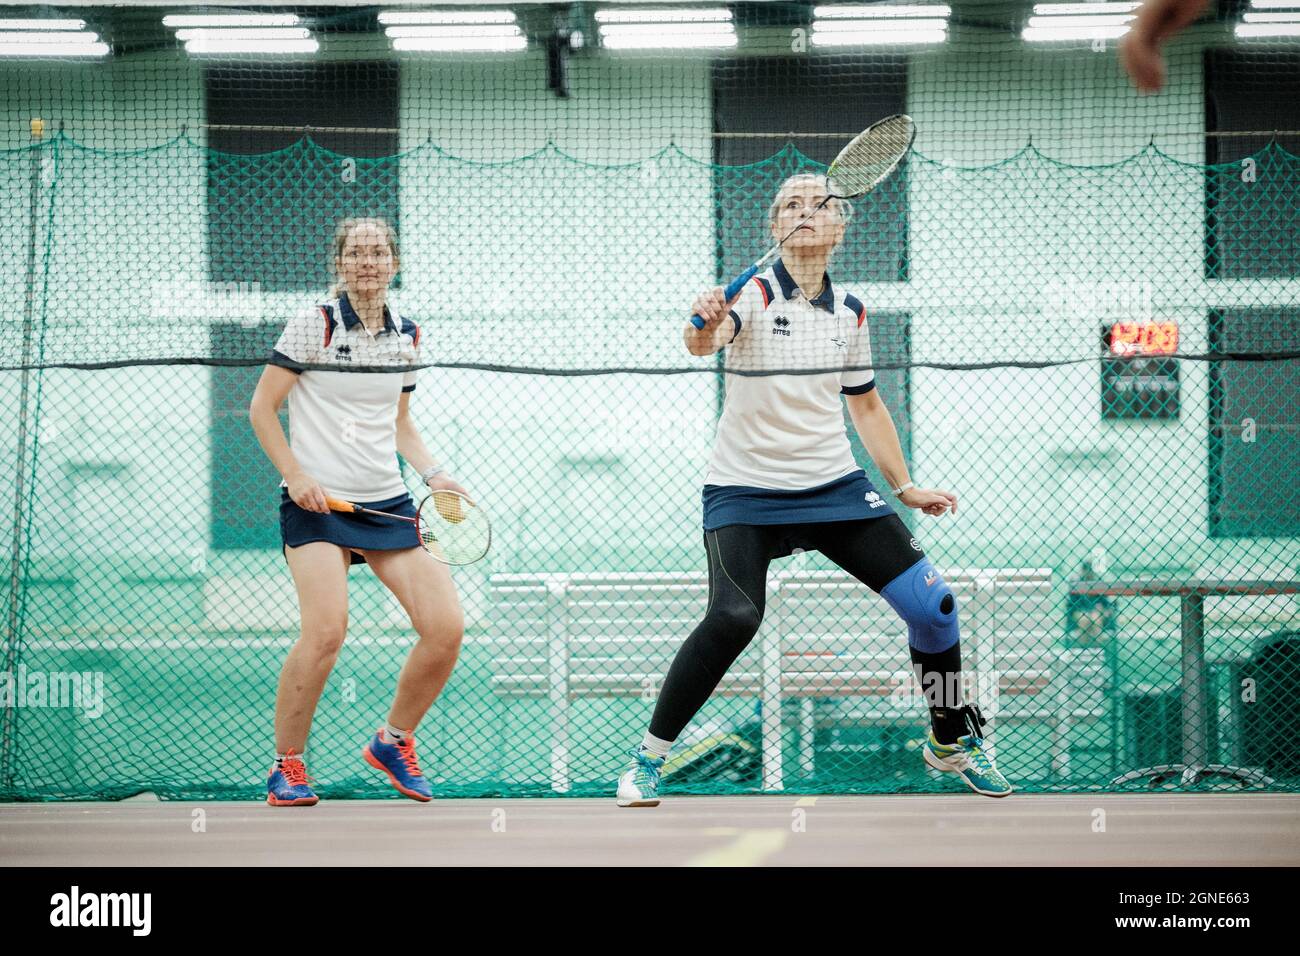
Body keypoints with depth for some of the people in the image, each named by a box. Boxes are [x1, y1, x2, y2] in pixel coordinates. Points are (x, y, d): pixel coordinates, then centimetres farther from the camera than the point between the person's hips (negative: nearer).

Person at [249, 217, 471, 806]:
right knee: (326, 631, -23)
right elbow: (262, 408, -3)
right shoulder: (314, 325, -5)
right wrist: (295, 476, -13)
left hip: (386, 502, 6)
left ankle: (393, 741, 16)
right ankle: (286, 766, -4)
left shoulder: (406, 336, 11)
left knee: (446, 627, -7)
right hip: (316, 503, -5)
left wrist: (433, 473, 7)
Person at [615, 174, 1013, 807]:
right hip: (745, 489, -5)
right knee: (733, 617, -28)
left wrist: (905, 487, 17)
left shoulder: (849, 311, 6)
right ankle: (647, 760, -12)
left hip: (835, 487, 5)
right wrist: (704, 327, -54)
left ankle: (953, 742, 23)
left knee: (931, 606, -3)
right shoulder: (754, 294, -9)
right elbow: (704, 342, -31)